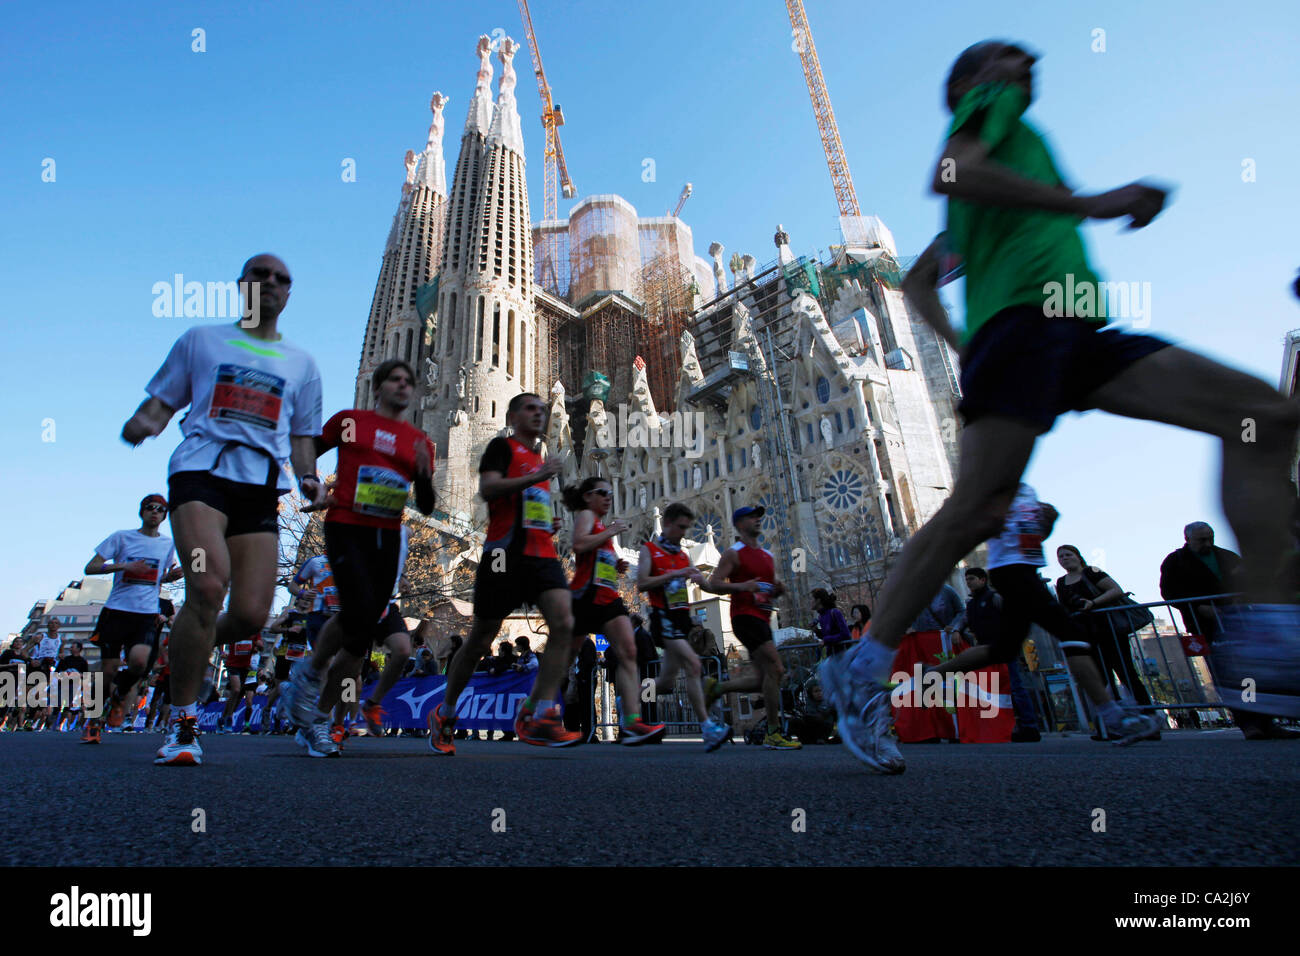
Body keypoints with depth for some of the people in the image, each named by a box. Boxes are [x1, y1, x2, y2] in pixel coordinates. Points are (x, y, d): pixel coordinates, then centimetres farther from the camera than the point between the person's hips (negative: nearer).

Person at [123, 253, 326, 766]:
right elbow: (160, 401, 16)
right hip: (200, 469, -2)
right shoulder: (200, 339, 19)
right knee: (208, 587, -24)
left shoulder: (302, 363, 22)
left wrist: (308, 478, 1)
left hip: (262, 484, 2)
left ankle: (186, 654, 26)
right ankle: (182, 724, -7)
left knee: (251, 614, -9)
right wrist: (141, 423, -8)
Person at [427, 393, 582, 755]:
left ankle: (537, 717, -15)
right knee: (480, 640, 4)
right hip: (506, 554, -6)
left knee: (564, 623, -17)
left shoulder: (539, 459, 26)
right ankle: (444, 715, 25)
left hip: (542, 555, 6)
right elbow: (487, 489, -15)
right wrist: (538, 476, -19)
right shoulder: (501, 447, 4)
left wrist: (549, 524, 15)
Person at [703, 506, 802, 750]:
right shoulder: (733, 553, -2)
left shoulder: (768, 556, 20)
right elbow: (713, 584, -9)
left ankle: (716, 687, 24)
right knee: (775, 669, -15)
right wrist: (742, 586, -24)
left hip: (761, 618, 8)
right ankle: (773, 734, -6)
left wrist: (778, 589, 4)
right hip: (745, 617, -8)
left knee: (761, 678, 7)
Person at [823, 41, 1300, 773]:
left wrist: (961, 345, 19)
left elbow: (917, 282, 34)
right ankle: (867, 672, -10)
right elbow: (951, 174, -12)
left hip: (1076, 330, 9)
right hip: (1022, 313, -9)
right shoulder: (991, 102, 15)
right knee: (977, 513, -20)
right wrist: (1090, 204, -13)